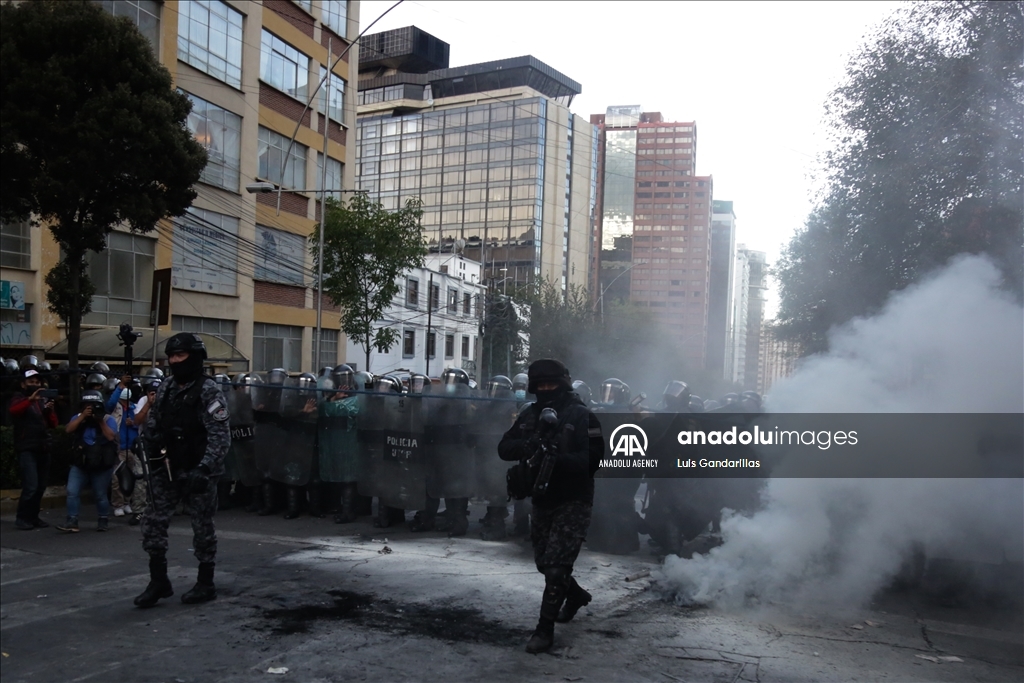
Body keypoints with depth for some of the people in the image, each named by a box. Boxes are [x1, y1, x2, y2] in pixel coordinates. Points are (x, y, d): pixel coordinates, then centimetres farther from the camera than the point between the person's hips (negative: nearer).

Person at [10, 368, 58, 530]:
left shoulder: (44, 399, 16)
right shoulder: (19, 398, 2)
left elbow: (53, 424, 11)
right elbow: (13, 410, -21)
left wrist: (49, 410, -9)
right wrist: (30, 399, -35)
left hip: (43, 448, 5)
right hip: (27, 449, -5)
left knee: (41, 486, 6)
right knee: (31, 486, -13)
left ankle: (33, 516, 16)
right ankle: (22, 518, 0)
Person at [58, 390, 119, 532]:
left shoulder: (108, 419, -3)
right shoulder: (79, 417, 6)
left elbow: (111, 437, -18)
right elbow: (68, 430, -12)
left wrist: (101, 421, -22)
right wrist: (83, 416, -19)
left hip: (102, 465, -3)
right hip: (80, 463, 3)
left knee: (100, 495, 4)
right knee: (72, 491, -8)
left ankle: (104, 520, 21)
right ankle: (72, 521, -2)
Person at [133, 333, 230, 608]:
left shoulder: (209, 391, -12)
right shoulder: (165, 388, 9)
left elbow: (220, 437, -18)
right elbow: (151, 423, 20)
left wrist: (204, 469, -25)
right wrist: (151, 444, 6)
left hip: (197, 471, -6)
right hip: (167, 468, 6)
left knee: (202, 527, 4)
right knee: (153, 523, 2)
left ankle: (206, 584, 17)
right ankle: (158, 581, 15)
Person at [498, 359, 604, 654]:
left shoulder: (581, 415, -11)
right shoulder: (529, 415, 6)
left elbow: (594, 457, -20)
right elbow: (504, 448, -3)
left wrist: (557, 458, -34)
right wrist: (528, 446, -23)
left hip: (573, 501, -6)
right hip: (542, 499, 6)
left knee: (556, 564, -9)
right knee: (544, 562, 17)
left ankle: (545, 628, 4)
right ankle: (576, 595, 44)